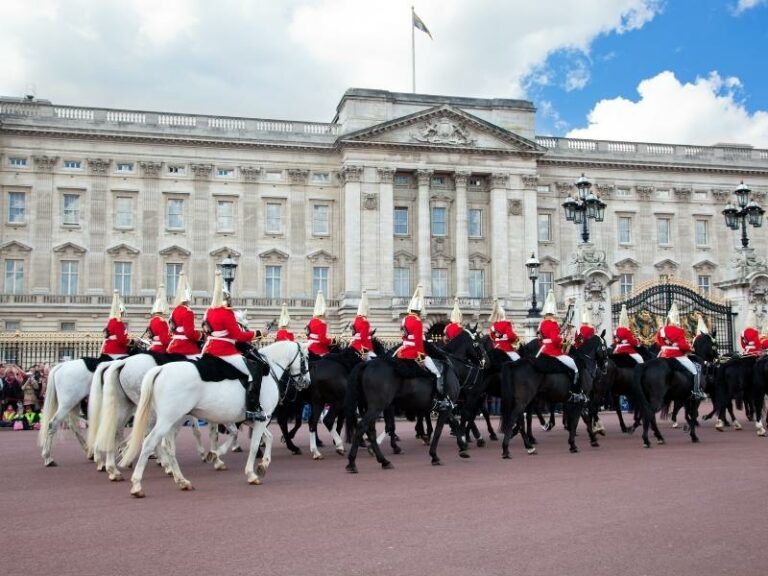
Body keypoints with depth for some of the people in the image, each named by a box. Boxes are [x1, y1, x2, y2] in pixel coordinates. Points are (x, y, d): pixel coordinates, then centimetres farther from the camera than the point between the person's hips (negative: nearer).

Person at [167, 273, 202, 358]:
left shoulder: (175, 311, 13)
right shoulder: (188, 312, -14)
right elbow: (190, 333, -19)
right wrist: (200, 336, -2)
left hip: (175, 347, 9)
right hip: (187, 349, -9)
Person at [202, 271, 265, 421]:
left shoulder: (210, 311, 12)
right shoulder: (227, 312, -15)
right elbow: (238, 336, -16)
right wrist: (255, 334, -5)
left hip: (211, 349, 10)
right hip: (225, 351, -10)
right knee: (255, 371, -13)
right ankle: (252, 409, -19)